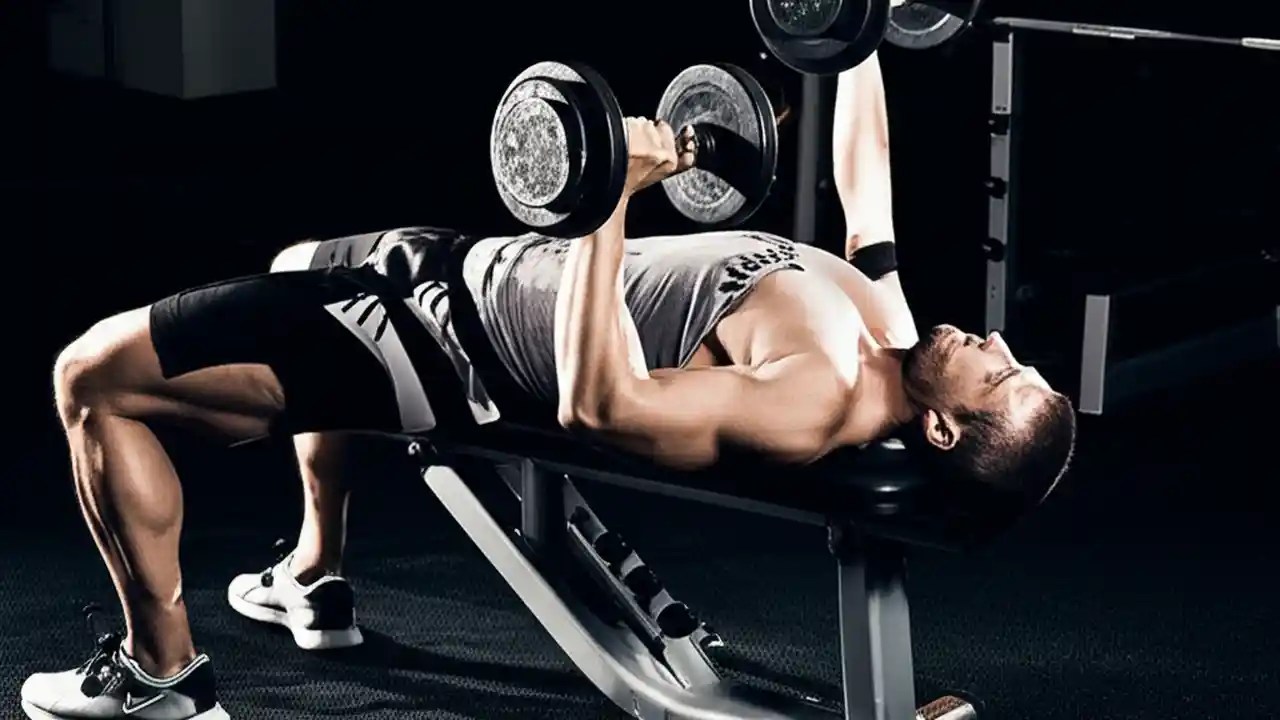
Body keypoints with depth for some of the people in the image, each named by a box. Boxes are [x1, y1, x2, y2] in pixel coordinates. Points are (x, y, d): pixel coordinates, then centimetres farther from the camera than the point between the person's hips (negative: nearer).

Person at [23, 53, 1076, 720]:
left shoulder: (826, 405, -30)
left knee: (93, 375, -8)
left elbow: (598, 405, -39)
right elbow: (863, 179, 15)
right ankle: (315, 577, 40)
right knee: (302, 270, 38)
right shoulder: (889, 324, -4)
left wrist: (613, 198, -43)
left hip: (441, 347, -10)